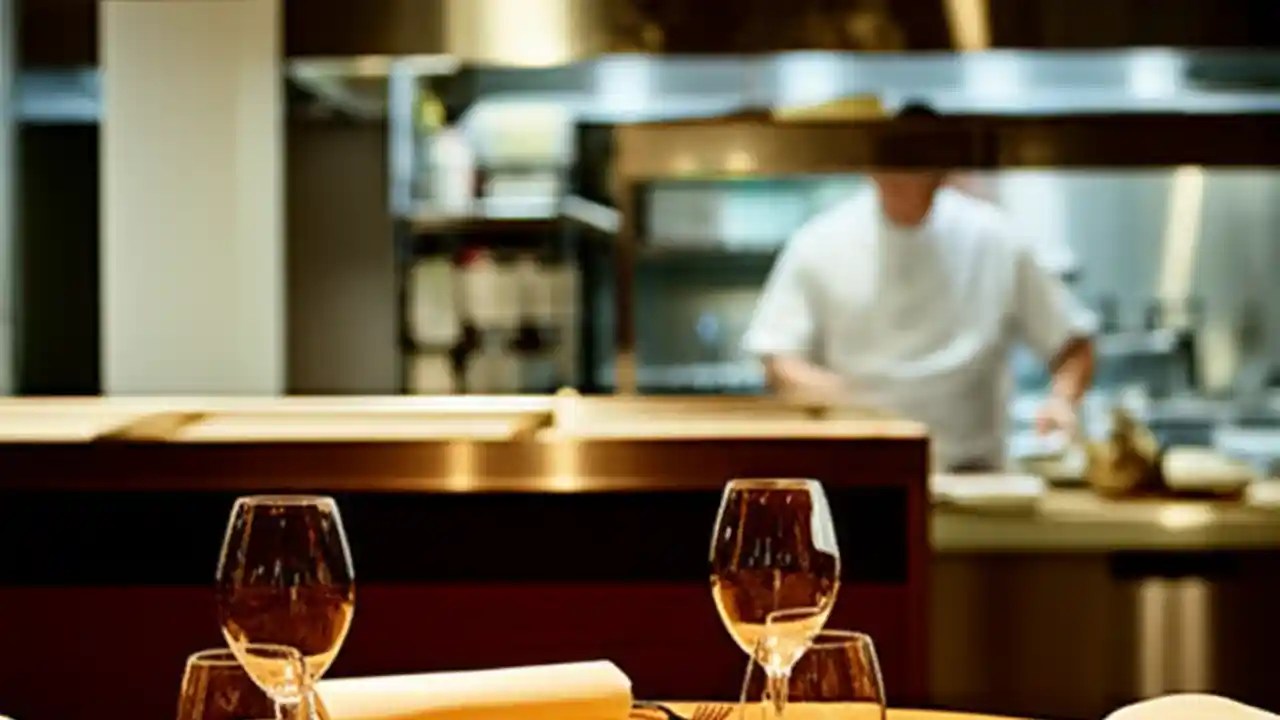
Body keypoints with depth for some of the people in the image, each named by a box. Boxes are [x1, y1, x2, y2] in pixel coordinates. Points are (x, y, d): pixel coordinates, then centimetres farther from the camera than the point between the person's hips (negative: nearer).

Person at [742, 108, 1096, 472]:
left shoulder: (993, 240, 3)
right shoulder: (821, 245, 2)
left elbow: (1073, 345, 9)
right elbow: (779, 364, 2)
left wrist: (1061, 399, -11)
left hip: (968, 473, 0)